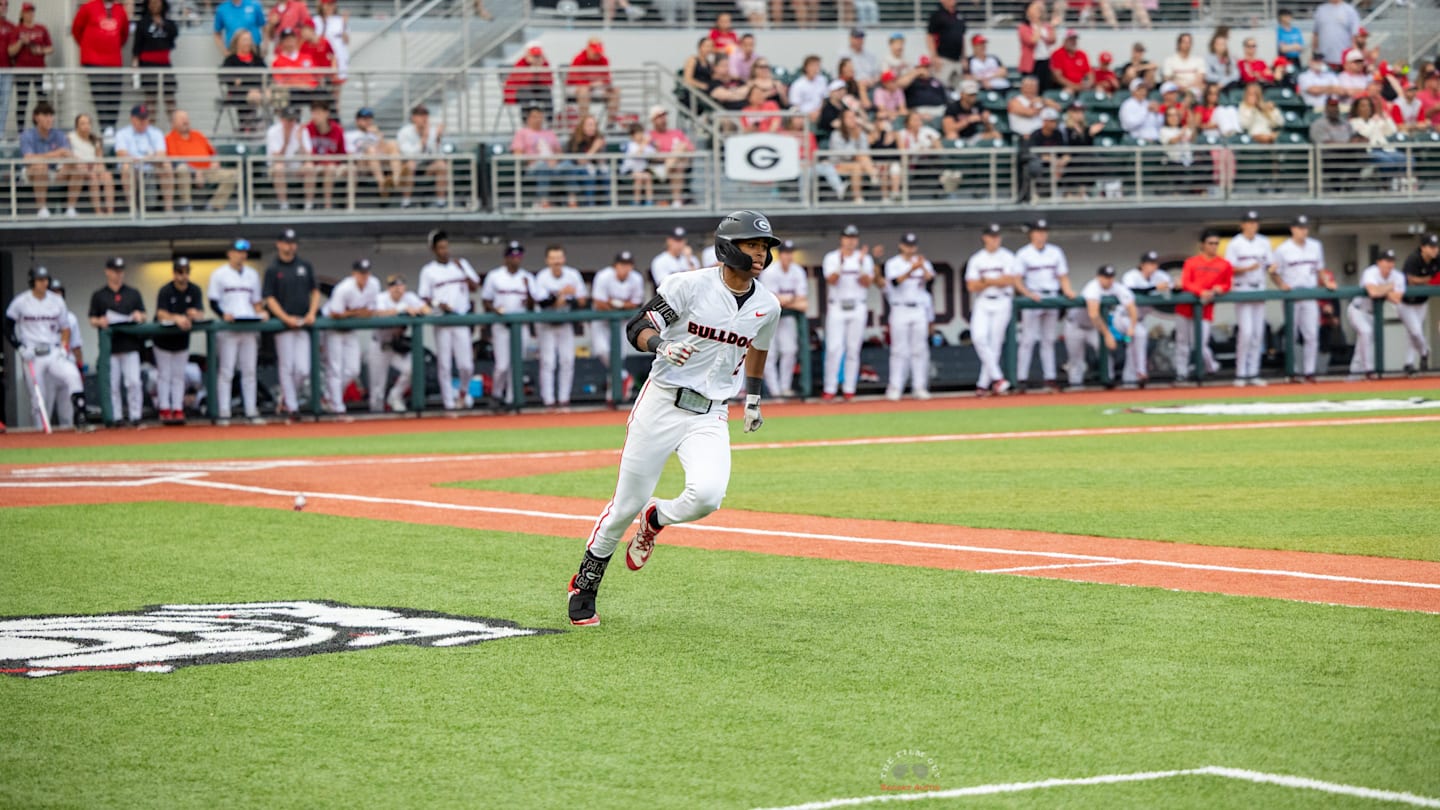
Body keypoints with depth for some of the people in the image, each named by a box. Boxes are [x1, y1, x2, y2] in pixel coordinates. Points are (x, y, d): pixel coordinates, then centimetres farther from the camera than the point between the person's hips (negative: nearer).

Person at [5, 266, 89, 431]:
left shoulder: (57, 301, 7)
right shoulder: (20, 302, -1)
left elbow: (65, 328, 14)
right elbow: (7, 328, 4)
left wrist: (64, 348, -2)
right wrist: (20, 348, -8)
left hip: (55, 354, 1)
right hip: (33, 356, -1)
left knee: (72, 374, -25)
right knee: (39, 398, -2)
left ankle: (79, 418, -25)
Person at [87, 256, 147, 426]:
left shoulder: (133, 294, 14)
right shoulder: (99, 296, 9)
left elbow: (143, 316, 13)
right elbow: (92, 320, 6)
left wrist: (139, 317, -10)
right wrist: (100, 322, -16)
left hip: (130, 346, 1)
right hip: (109, 347, -1)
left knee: (134, 382, -7)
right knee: (112, 385, 0)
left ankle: (135, 416, -2)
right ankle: (115, 417, 6)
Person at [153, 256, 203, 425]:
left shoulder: (194, 291, -6)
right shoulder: (165, 291, -18)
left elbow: (201, 314, -15)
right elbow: (161, 315, -32)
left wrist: (195, 314, -39)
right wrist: (177, 318, -51)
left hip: (182, 339, 3)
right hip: (163, 338, -3)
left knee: (179, 375, 6)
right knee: (164, 374, 0)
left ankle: (178, 410, 7)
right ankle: (164, 410, 1)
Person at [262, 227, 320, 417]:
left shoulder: (306, 266, 11)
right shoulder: (273, 270, 1)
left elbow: (315, 291, 15)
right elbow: (270, 299, -2)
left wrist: (312, 312, -2)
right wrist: (286, 318, -14)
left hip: (303, 323, 3)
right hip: (283, 324, -3)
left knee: (303, 369, -4)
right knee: (287, 367, -3)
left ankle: (287, 399, 17)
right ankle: (291, 406, 2)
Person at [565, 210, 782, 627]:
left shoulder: (767, 306, 3)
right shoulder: (689, 285, -11)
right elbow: (636, 328, -11)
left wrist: (753, 397, 27)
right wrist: (661, 345, -31)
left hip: (710, 416, 3)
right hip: (662, 403, -3)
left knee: (706, 495, -23)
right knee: (627, 503, 1)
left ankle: (656, 519, 12)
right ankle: (584, 586, 20)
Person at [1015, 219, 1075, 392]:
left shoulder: (1056, 252, 11)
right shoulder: (1023, 254, 0)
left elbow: (1063, 276, 12)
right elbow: (1017, 279, -6)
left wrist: (1067, 291, -6)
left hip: (1052, 298, 4)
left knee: (1049, 340, 6)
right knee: (1028, 339, -7)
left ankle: (1049, 378, 7)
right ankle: (1021, 378, -5)